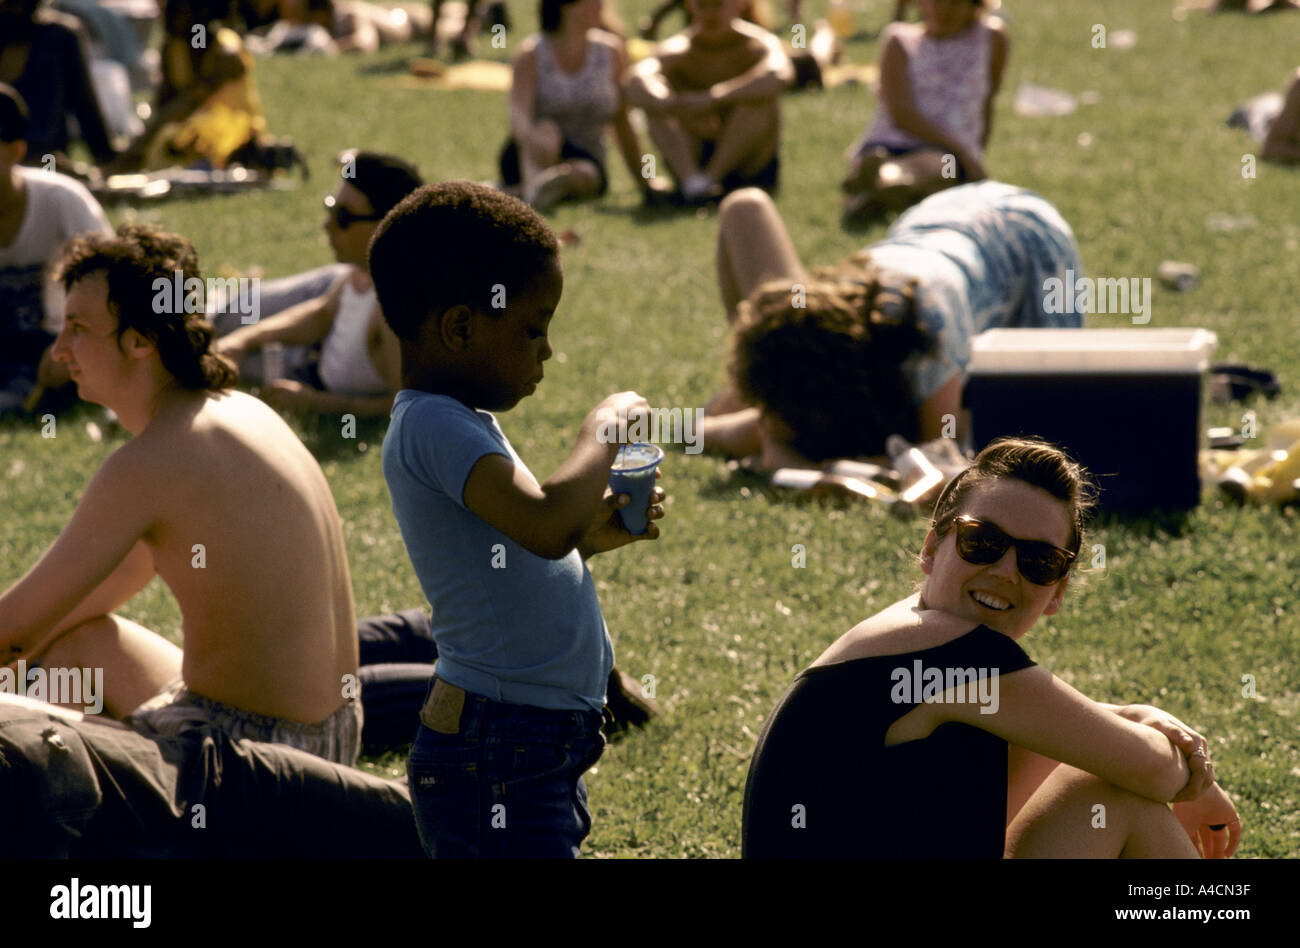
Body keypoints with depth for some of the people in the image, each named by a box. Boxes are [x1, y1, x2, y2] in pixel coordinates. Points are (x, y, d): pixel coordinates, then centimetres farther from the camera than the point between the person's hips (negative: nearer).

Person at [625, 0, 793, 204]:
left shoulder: (758, 45, -10)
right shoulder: (678, 51, -5)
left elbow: (780, 75, -36)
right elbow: (635, 87, -27)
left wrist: (713, 99, -44)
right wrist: (683, 110, -45)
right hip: (691, 162, 2)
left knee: (760, 97, -27)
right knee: (655, 98, -19)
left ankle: (711, 176, -29)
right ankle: (691, 181, -37)